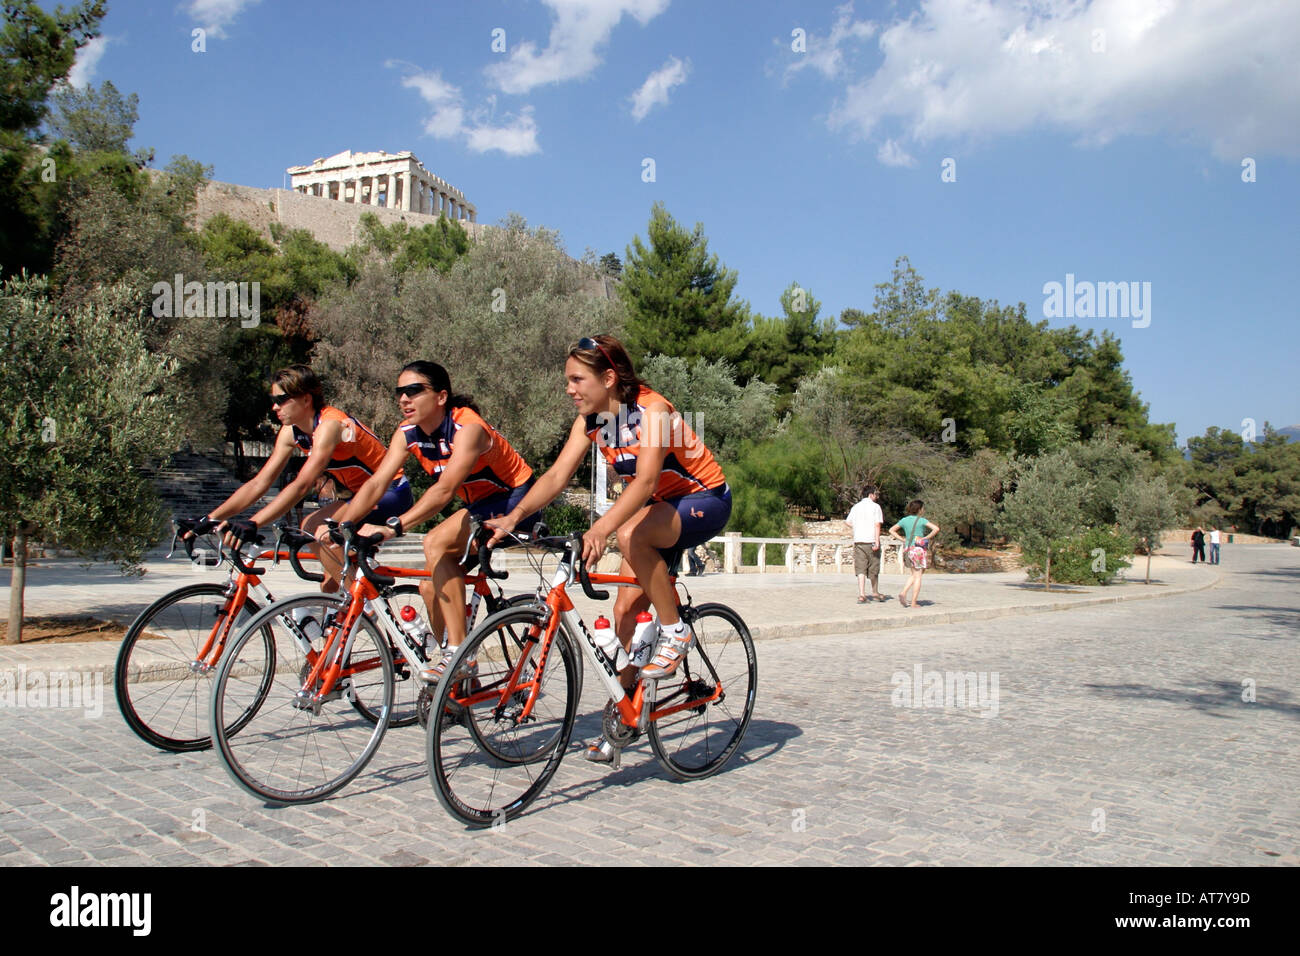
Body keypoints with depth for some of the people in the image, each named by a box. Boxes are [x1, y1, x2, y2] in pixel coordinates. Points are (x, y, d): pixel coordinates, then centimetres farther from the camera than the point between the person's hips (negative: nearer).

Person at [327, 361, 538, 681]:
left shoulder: (468, 428, -27)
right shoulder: (407, 434, -5)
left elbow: (445, 489, -40)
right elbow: (376, 482, -13)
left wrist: (394, 526, -50)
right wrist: (341, 525, -28)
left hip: (515, 501, -8)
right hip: (479, 506, 8)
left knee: (436, 543, -28)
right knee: (431, 587, -2)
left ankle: (459, 652, -23)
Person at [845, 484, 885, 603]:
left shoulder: (855, 507, 11)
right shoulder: (875, 507, -3)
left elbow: (849, 523, 12)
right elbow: (877, 525, -11)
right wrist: (877, 542, -14)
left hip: (858, 541, 3)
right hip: (871, 540, -3)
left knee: (861, 569, 1)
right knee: (874, 568, 11)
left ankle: (861, 594, -10)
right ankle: (875, 593, 27)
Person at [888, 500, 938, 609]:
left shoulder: (904, 520, 6)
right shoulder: (922, 520, -8)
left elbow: (891, 530, 10)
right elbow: (936, 528, -19)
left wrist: (902, 540, 7)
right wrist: (926, 538, -10)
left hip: (908, 550, 5)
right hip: (919, 550, -5)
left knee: (915, 575, 21)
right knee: (917, 576, 1)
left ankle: (903, 593, 2)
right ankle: (914, 603, 0)